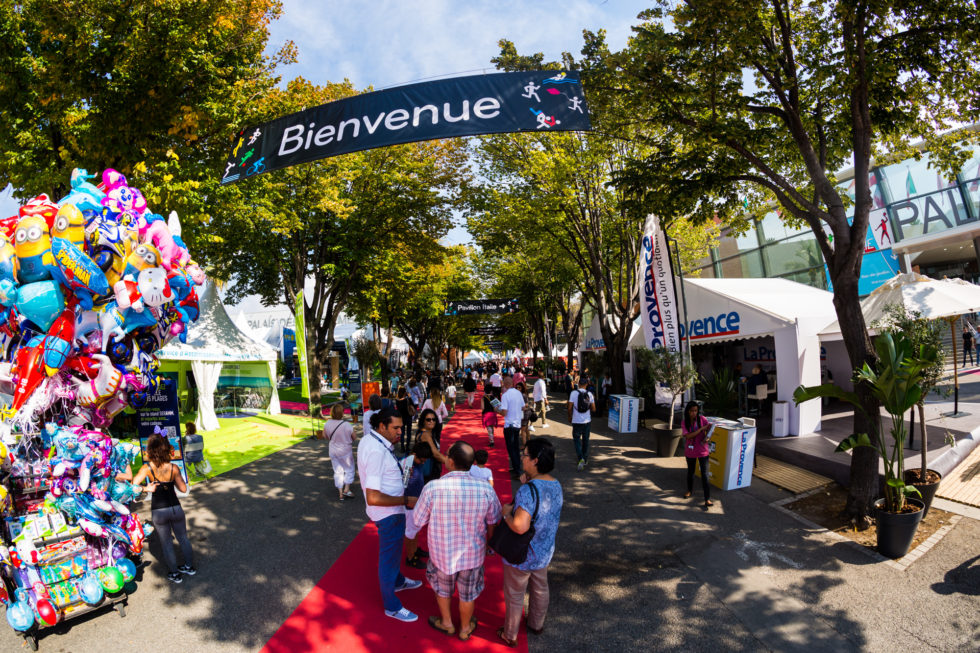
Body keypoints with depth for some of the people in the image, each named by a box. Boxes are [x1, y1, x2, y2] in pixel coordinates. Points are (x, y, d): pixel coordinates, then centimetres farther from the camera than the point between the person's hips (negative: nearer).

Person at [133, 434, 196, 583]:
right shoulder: (173, 468, -11)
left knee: (166, 543, 16)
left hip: (158, 511, -1)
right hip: (175, 508, 1)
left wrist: (146, 488, -6)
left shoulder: (147, 468, -14)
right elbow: (183, 488, -6)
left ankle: (174, 574, 27)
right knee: (183, 538, 20)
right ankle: (189, 567, 34)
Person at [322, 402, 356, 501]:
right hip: (346, 450, -4)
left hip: (333, 451, 4)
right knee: (349, 469, 17)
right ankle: (346, 490, 12)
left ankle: (340, 493, 20)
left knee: (337, 471, 15)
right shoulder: (347, 425, -26)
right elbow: (354, 437, -12)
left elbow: (325, 436, 4)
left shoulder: (327, 424, -13)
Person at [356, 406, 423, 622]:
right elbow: (373, 498, -36)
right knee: (389, 557, 11)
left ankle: (398, 581, 56)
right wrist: (406, 501, -27)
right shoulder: (377, 451, -33)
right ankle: (392, 606, 31)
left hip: (390, 510, 10)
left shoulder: (367, 440, -2)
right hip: (389, 513, -10)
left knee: (393, 550, 31)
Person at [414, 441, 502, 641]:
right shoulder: (485, 489, -24)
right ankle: (465, 628, 49)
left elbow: (418, 521, -14)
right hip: (473, 554, 1)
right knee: (468, 594, 27)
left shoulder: (432, 488, -28)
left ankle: (446, 623, 52)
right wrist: (490, 543, 13)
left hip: (441, 552, -1)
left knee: (442, 588, 30)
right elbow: (493, 522, -8)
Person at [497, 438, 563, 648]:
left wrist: (506, 513, -21)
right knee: (540, 589, 28)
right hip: (545, 551, 7)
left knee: (514, 595, 16)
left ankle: (510, 636, 35)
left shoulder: (527, 490, -33)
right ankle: (537, 625, 50)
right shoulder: (556, 485, -8)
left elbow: (520, 526, -40)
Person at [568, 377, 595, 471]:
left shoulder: (574, 393, -11)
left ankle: (581, 459, -14)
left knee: (577, 439, 5)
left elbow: (570, 408, -9)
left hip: (576, 421, -3)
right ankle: (585, 459, 27)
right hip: (587, 421, 3)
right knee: (585, 440, 17)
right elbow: (593, 409, 1)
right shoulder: (589, 394, -3)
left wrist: (570, 417, 7)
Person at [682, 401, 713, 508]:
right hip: (690, 451, 2)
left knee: (704, 474, -6)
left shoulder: (702, 419, -11)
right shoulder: (684, 423, -8)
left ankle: (707, 499, -3)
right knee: (690, 472, 21)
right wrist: (701, 429, -26)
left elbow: (709, 430, -2)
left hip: (702, 451, -2)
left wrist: (707, 438, -23)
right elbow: (688, 436, -20)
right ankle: (690, 490, 44)